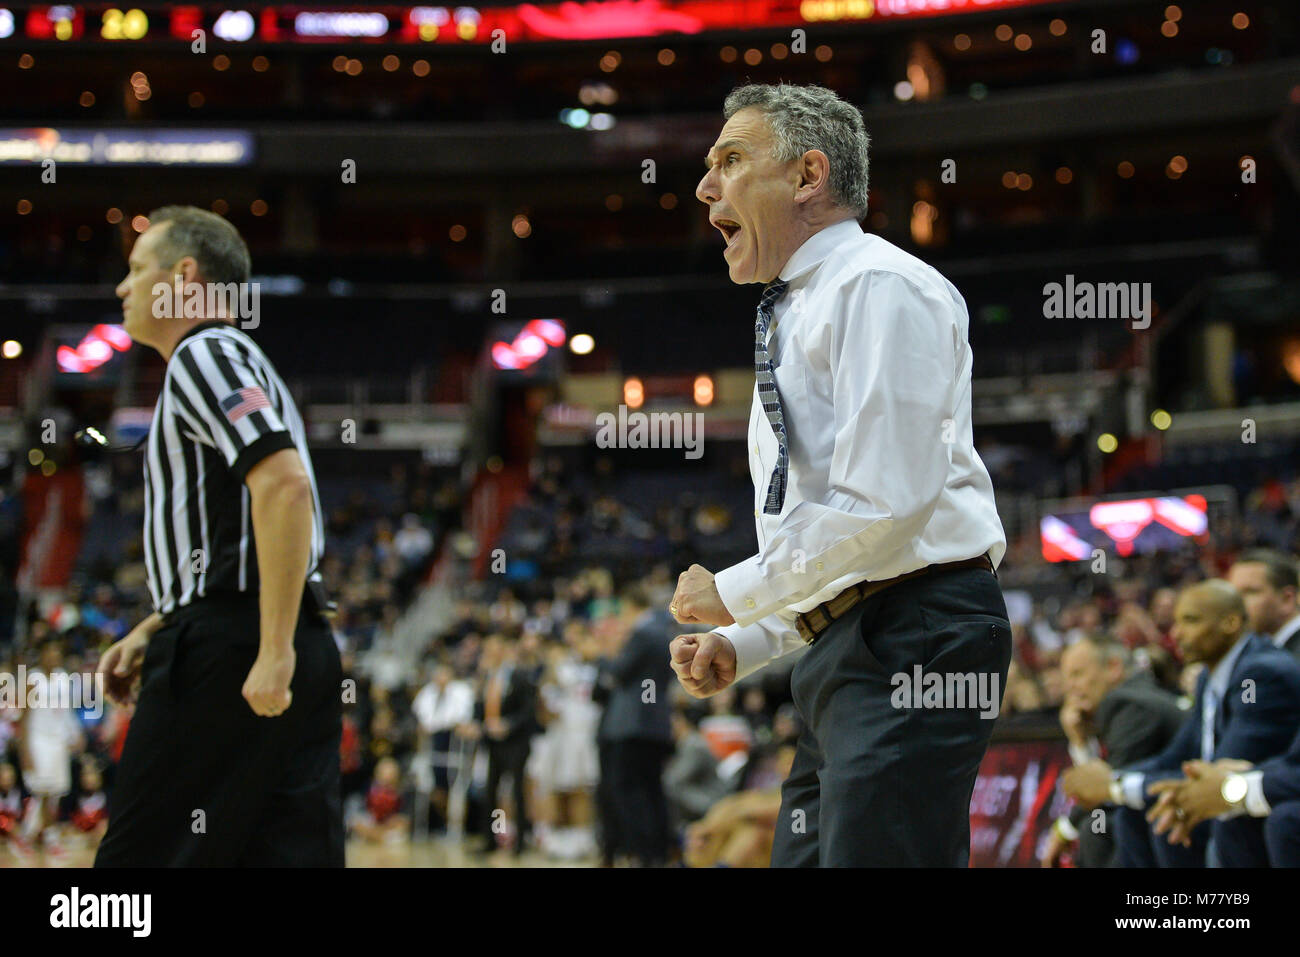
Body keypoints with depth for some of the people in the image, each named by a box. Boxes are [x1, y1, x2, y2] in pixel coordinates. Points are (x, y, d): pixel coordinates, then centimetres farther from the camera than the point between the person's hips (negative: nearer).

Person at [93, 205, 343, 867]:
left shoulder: (204, 355, -6)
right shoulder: (234, 364, 25)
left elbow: (285, 486, -22)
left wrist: (274, 653, -24)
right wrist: (151, 634, 25)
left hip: (226, 653, -10)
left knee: (141, 857, -4)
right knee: (299, 856, 4)